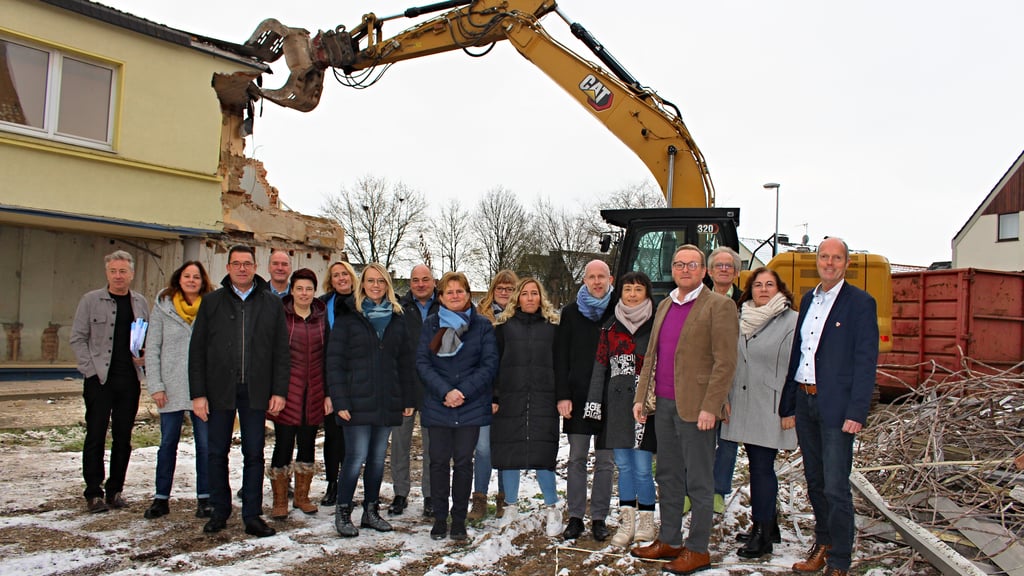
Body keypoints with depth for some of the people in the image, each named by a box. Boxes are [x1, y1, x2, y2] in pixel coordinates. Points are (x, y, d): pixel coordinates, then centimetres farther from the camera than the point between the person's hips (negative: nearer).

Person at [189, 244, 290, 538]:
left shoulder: (272, 304, 6)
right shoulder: (212, 302, 5)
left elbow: (282, 351, 5)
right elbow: (196, 350, 3)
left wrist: (279, 391, -3)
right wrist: (198, 393, -4)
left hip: (255, 391, 0)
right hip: (219, 390, 0)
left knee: (254, 454, 5)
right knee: (217, 453, 9)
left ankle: (252, 515, 13)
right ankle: (220, 511, 24)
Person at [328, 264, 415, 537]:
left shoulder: (397, 320, 12)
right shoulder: (348, 318, 0)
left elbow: (406, 363, 12)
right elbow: (335, 362, -4)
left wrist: (408, 399, 6)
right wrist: (340, 401, -12)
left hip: (388, 402, 4)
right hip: (358, 402, -4)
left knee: (378, 459, 11)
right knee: (356, 458, -5)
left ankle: (371, 511, 23)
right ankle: (343, 513, 11)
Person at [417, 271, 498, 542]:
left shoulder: (482, 325, 2)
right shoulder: (431, 324, 4)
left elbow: (490, 365, -3)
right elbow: (422, 363, -2)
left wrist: (464, 392, -14)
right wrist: (445, 392, -15)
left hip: (471, 406, -1)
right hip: (437, 406, 1)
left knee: (463, 462, 4)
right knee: (439, 462, 5)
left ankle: (459, 520, 17)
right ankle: (439, 519, 18)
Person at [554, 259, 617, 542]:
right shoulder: (571, 312, 6)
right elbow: (560, 356, 4)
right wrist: (563, 396, -4)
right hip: (578, 396, 1)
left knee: (605, 461, 6)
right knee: (577, 459, 5)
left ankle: (599, 518, 16)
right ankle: (575, 517, 15)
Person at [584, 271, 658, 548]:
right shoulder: (610, 326, 11)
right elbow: (600, 366, 11)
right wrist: (594, 401, 5)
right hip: (617, 403, 4)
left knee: (642, 466, -3)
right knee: (623, 465, 9)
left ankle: (646, 522, 13)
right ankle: (627, 522, 19)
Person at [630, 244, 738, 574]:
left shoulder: (719, 306, -7)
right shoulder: (664, 305, 15)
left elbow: (725, 362, -13)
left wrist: (709, 407, -18)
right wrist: (641, 397, 11)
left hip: (694, 407, -7)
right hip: (663, 405, 7)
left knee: (698, 482, 3)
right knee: (668, 477, 15)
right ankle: (668, 541, 27)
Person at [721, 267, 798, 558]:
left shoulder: (792, 321, -7)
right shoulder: (740, 319, 11)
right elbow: (729, 361, 16)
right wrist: (726, 399, 12)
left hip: (770, 410, -6)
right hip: (743, 408, 6)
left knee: (762, 468, -5)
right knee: (758, 466, 14)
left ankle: (762, 536, 4)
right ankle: (769, 527, 28)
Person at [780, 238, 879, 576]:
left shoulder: (860, 303, -5)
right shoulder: (808, 300, 14)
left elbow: (866, 362, -10)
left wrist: (856, 412, -17)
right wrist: (788, 404, 13)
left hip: (835, 406, -6)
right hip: (805, 402, 6)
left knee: (836, 488, -4)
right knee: (815, 483, 16)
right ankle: (823, 545, 31)